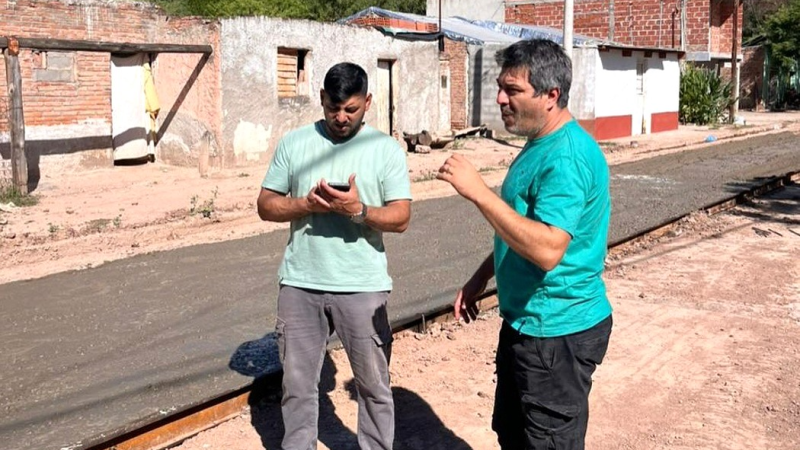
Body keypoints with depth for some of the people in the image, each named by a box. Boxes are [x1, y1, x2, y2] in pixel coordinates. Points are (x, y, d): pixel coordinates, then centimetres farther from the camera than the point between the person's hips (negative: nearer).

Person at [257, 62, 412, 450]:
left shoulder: (387, 149, -2)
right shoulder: (293, 143, 4)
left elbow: (400, 217, -6)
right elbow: (266, 205, 4)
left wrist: (358, 210, -24)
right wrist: (305, 204, -15)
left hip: (362, 287, -2)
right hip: (299, 284, 2)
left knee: (373, 383, 10)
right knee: (297, 384, 13)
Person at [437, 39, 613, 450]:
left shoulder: (566, 157, -24)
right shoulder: (541, 144, 8)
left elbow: (547, 249, -35)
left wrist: (479, 192, -34)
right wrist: (481, 277, 16)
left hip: (556, 332, -10)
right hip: (525, 321, 10)